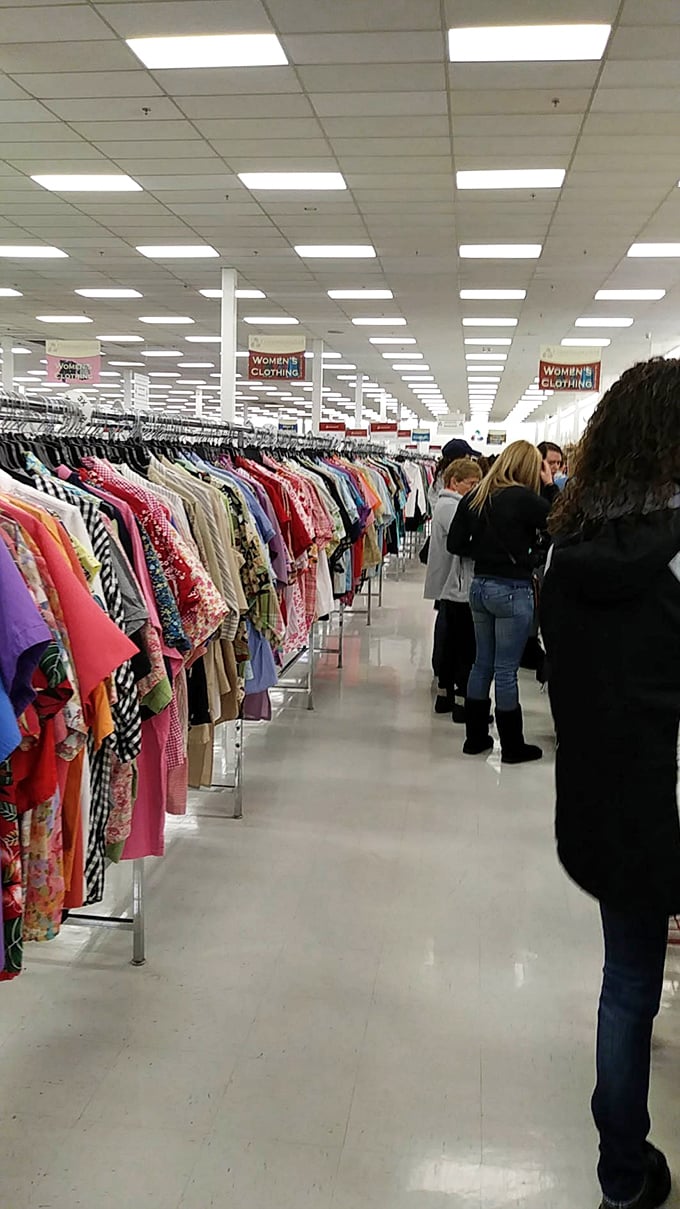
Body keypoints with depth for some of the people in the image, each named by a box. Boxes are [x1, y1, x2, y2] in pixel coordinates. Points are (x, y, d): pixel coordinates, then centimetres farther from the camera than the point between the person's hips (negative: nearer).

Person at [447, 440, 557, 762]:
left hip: (480, 586, 7)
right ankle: (512, 745, 15)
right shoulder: (524, 498, -16)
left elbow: (455, 544, 7)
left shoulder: (475, 497, 4)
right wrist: (549, 487, -1)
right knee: (506, 670, 2)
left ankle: (475, 737, 26)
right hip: (512, 591, -7)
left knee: (483, 663, 17)